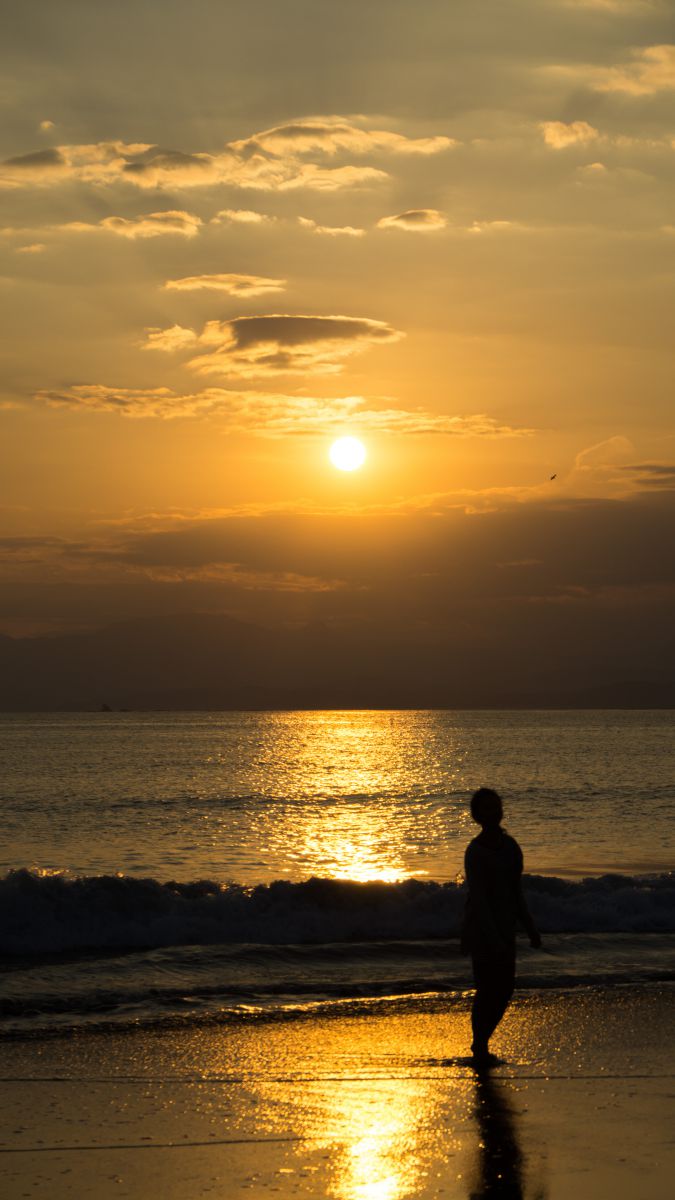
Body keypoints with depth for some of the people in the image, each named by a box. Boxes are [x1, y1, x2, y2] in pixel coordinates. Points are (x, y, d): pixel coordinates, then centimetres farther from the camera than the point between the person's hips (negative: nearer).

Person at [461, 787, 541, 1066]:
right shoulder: (475, 852, -16)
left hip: (504, 924, 7)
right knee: (487, 988, -5)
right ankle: (480, 1048, 11)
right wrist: (494, 938, -25)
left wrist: (530, 928, 12)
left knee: (505, 987, 9)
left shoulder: (509, 846, 6)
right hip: (481, 926, -7)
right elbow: (477, 898, -20)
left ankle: (481, 1043, 24)